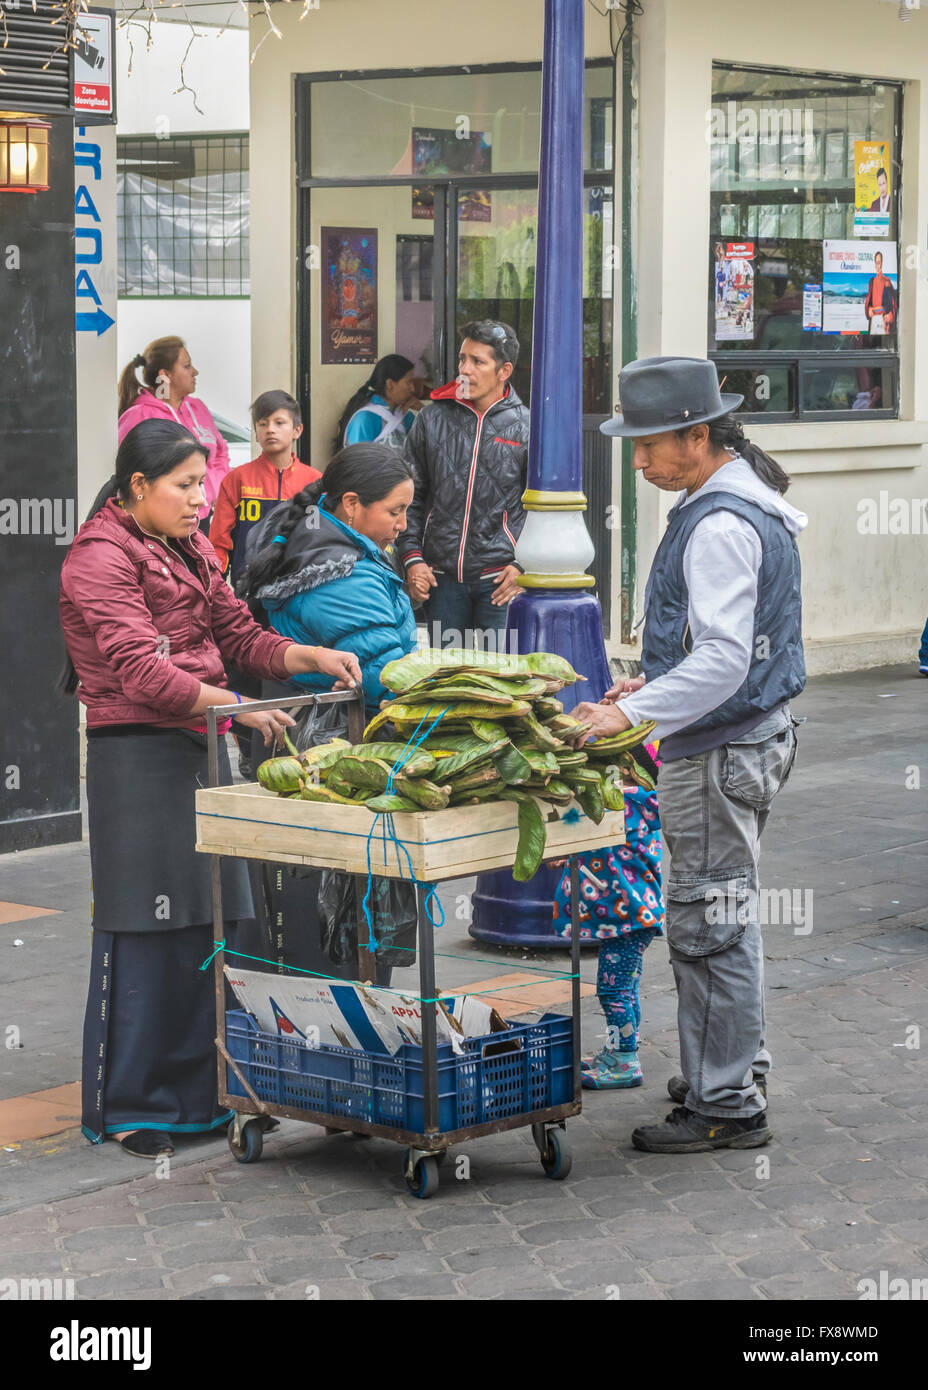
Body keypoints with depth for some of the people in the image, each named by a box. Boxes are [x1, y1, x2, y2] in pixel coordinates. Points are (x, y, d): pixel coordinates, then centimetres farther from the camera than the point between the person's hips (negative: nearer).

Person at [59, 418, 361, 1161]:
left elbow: (240, 636, 16)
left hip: (202, 749, 8)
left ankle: (194, 1091, 16)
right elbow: (140, 671, -18)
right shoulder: (100, 557, -10)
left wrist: (314, 657, -1)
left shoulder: (191, 550, 17)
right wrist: (239, 706, -24)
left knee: (207, 923, 7)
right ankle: (125, 1106, 4)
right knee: (144, 930, -5)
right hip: (137, 755, -8)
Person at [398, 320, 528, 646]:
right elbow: (411, 497, 12)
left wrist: (523, 566, -6)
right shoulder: (432, 420, 7)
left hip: (499, 579, -3)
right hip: (442, 577, 3)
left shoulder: (525, 426, -1)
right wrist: (412, 558, 3)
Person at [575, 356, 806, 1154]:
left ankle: (726, 1107, 2)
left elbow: (723, 661, -29)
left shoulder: (722, 525, -21)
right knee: (726, 920, 19)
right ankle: (736, 1072, 29)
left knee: (710, 926, -4)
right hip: (751, 732, 11)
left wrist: (632, 714, -31)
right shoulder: (745, 502, 12)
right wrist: (656, 682, 17)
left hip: (719, 751, -11)